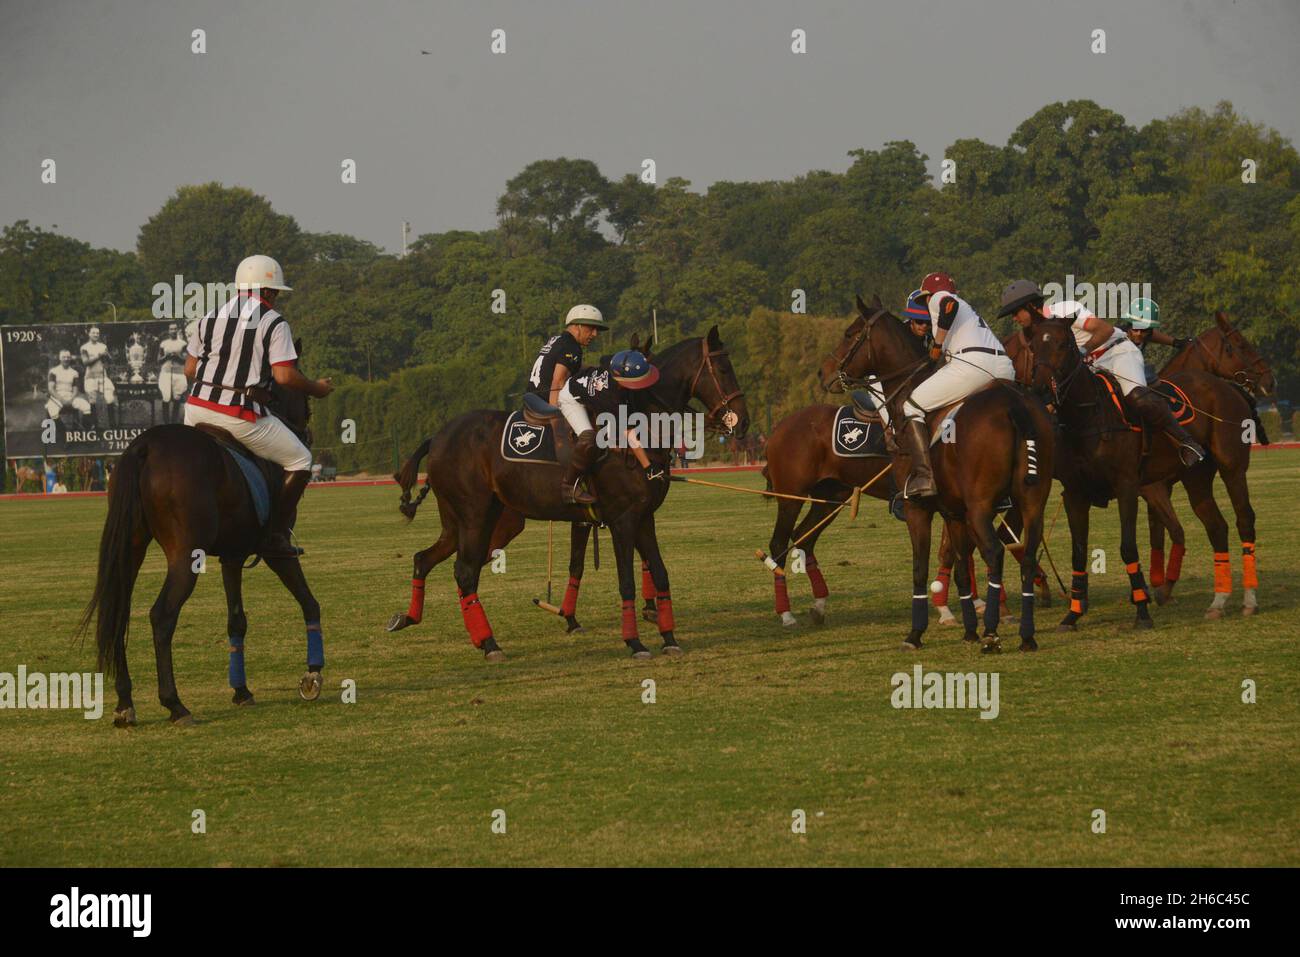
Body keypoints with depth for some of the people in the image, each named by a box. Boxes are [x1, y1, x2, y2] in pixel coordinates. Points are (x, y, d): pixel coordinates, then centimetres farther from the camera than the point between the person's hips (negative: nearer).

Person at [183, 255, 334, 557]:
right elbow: (285, 376, -12)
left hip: (197, 408, 5)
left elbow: (189, 369, 15)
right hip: (241, 416, -5)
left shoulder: (211, 318, 13)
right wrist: (316, 388, 6)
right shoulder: (274, 323, -3)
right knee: (300, 462, 8)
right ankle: (275, 535, 2)